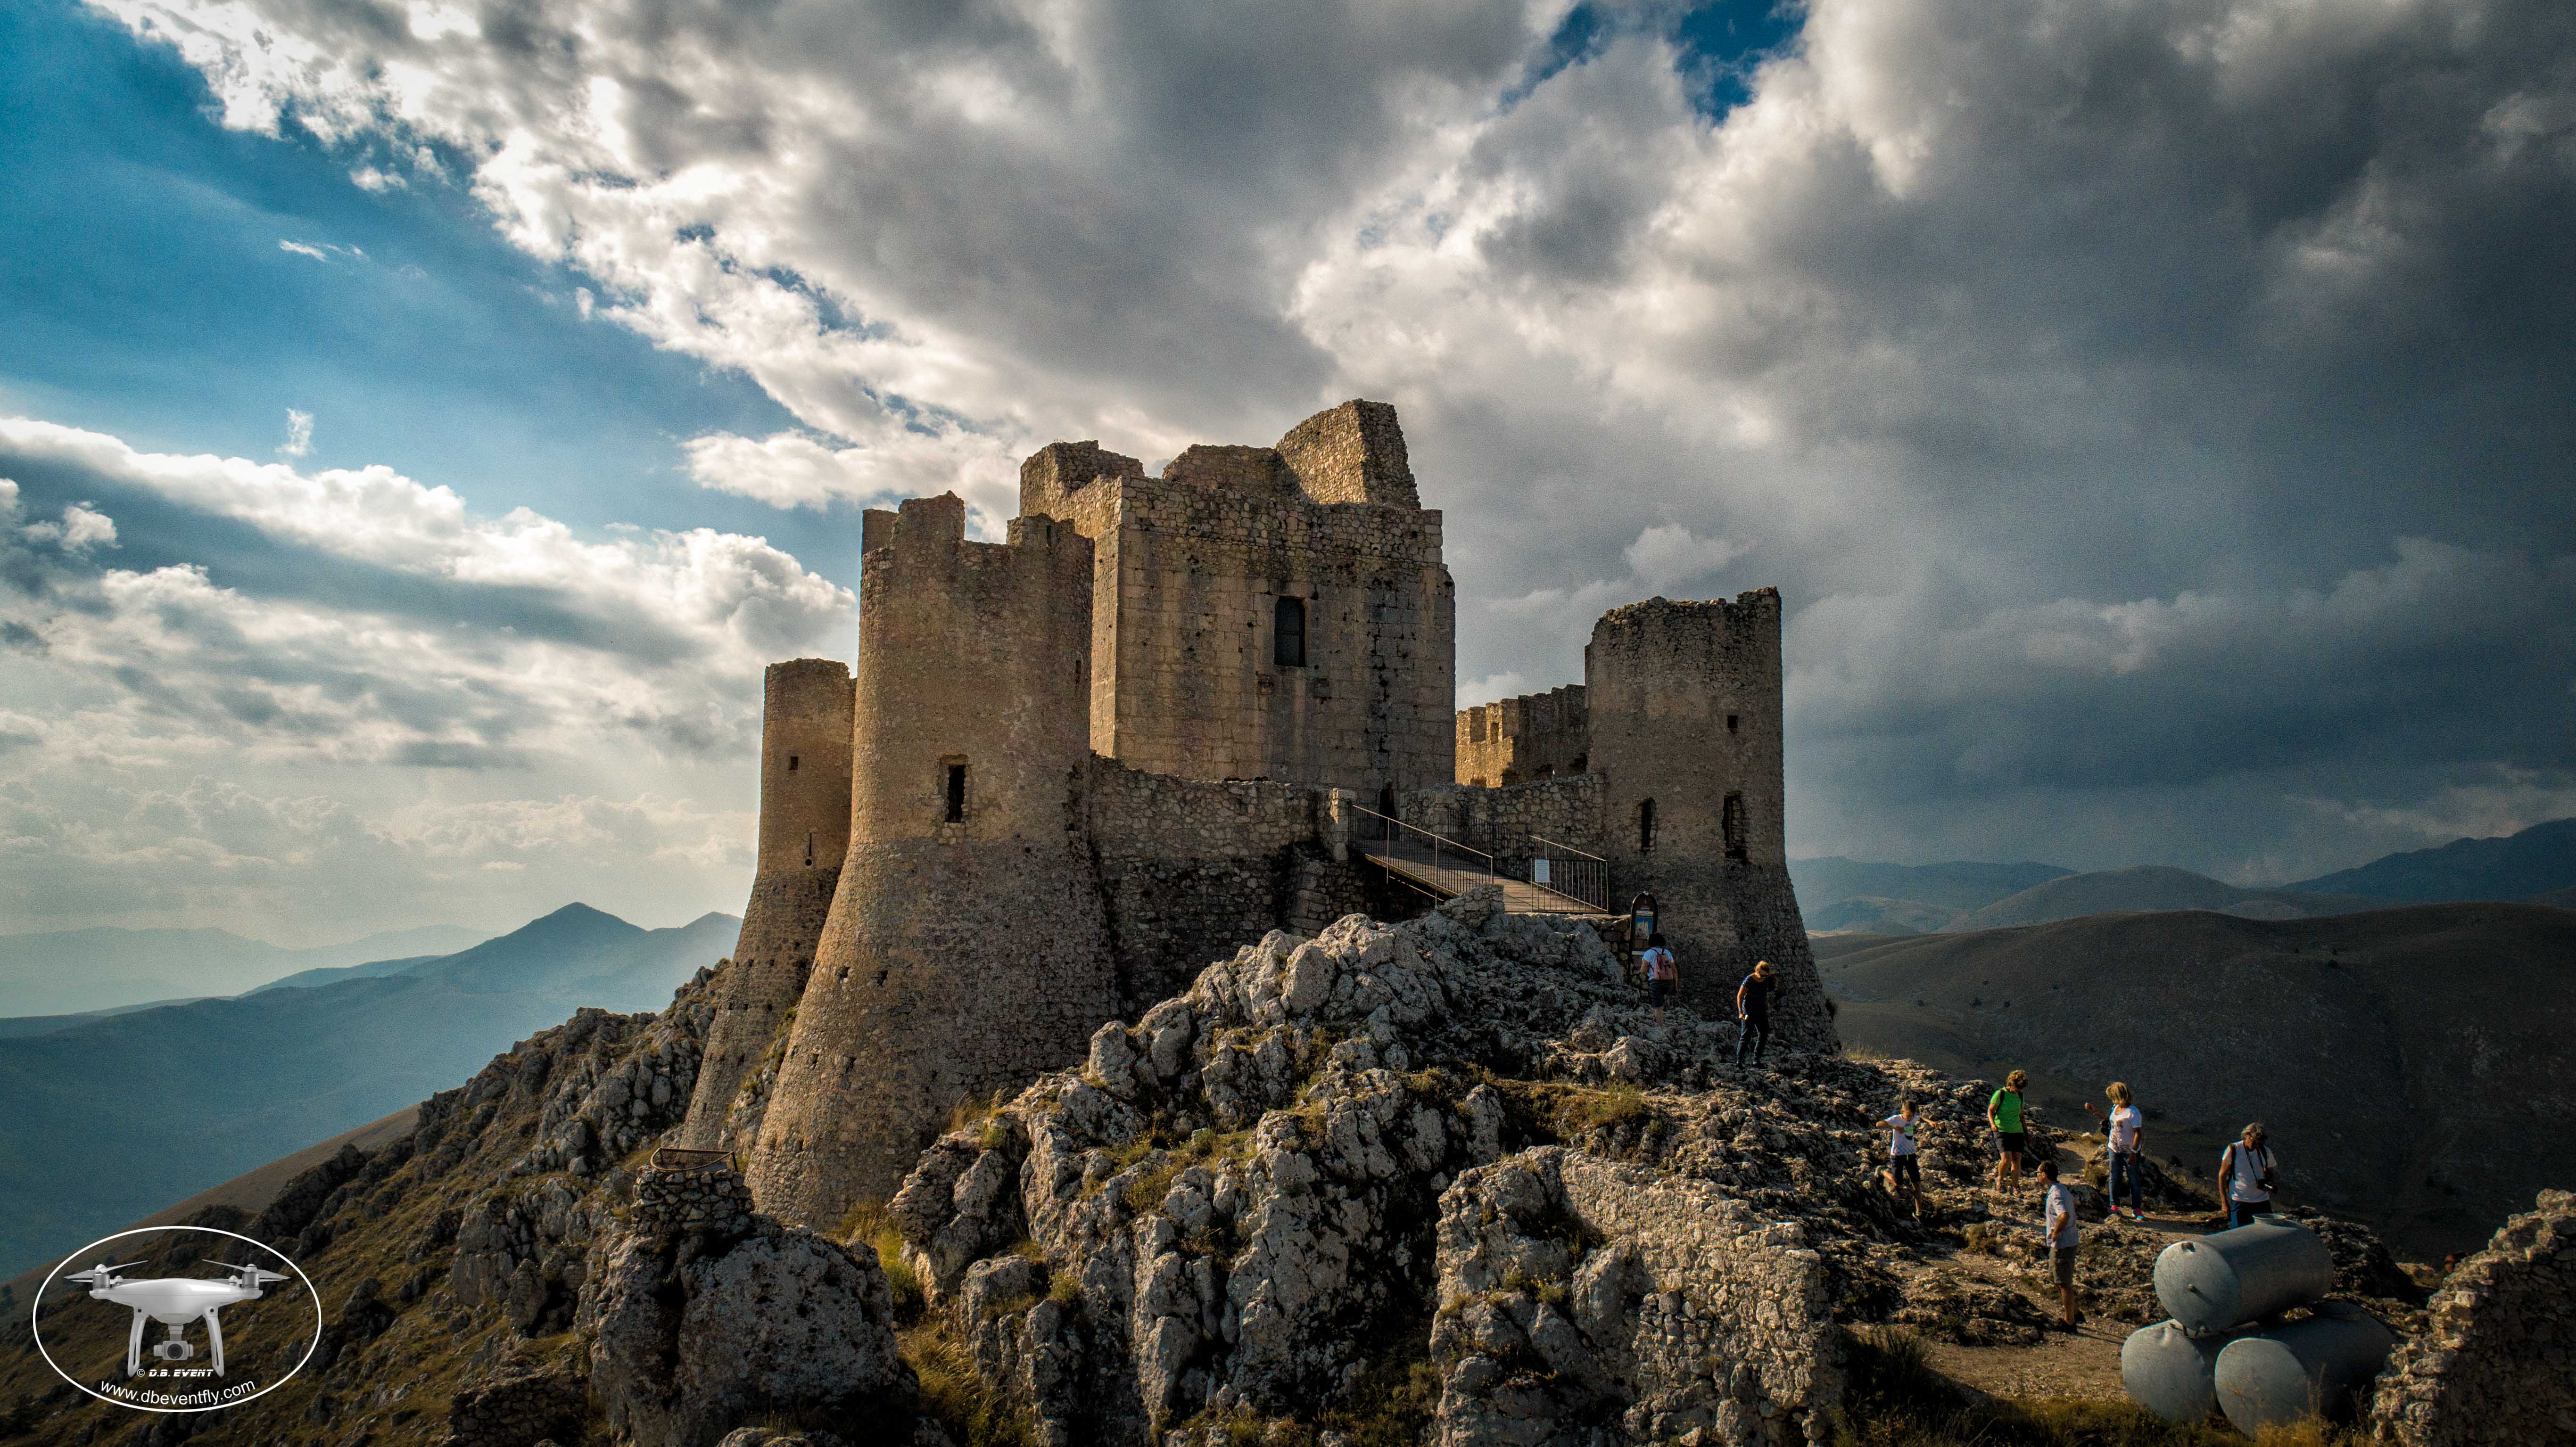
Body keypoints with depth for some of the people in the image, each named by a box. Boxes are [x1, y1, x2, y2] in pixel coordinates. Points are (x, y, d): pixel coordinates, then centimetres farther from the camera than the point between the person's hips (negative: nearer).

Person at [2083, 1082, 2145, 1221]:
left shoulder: (2133, 1112, -17)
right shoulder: (2115, 1108, 5)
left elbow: (2137, 1133, -17)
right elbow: (2109, 1120, 25)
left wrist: (2134, 1152, -20)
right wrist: (2094, 1112, 19)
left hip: (2129, 1151, -6)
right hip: (2114, 1149, 6)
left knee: (2134, 1180, 3)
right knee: (2114, 1178, 7)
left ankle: (2136, 1209, 12)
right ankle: (2115, 1206, 15)